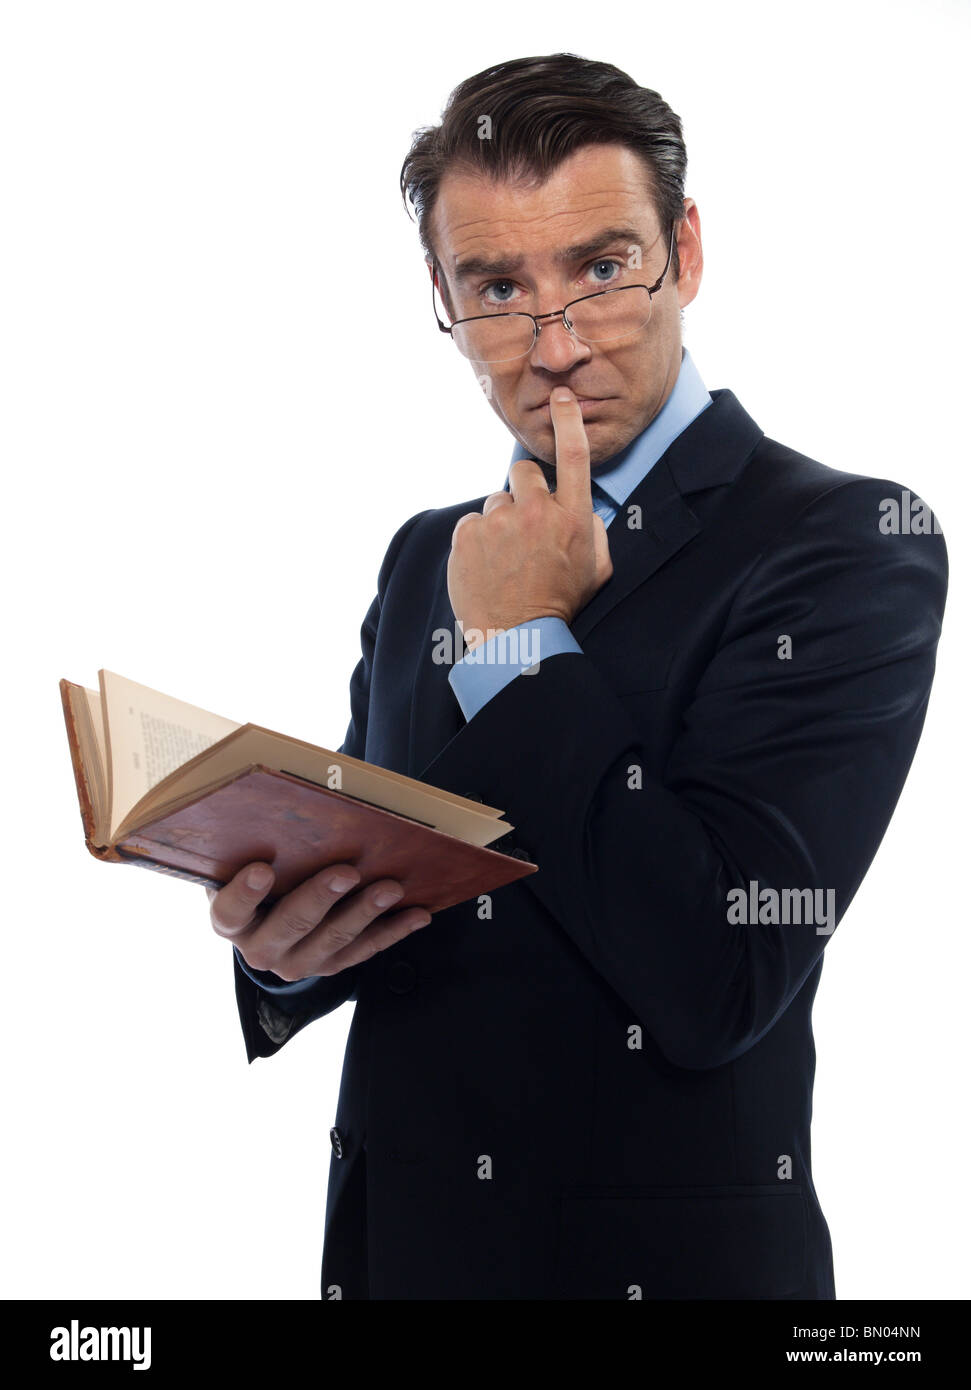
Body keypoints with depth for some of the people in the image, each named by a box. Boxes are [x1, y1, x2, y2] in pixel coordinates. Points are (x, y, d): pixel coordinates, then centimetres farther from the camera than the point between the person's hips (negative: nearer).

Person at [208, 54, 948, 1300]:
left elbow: (723, 981, -24)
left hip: (671, 1253, -5)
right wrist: (281, 945, -13)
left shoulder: (848, 543, -14)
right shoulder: (426, 559, 6)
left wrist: (521, 647, -18)